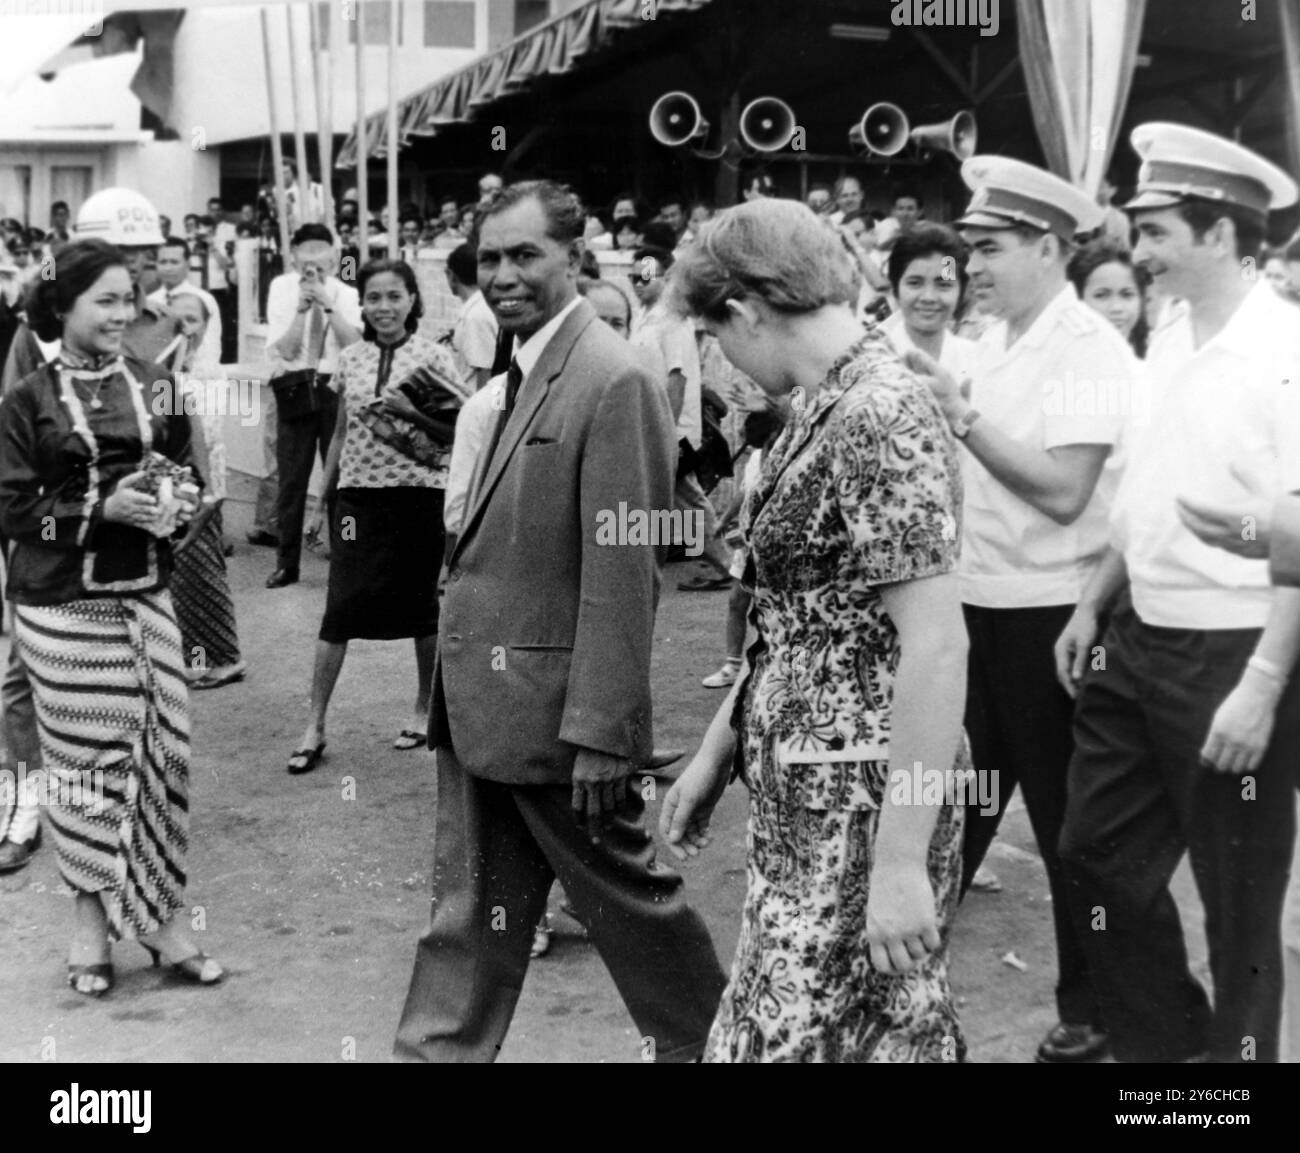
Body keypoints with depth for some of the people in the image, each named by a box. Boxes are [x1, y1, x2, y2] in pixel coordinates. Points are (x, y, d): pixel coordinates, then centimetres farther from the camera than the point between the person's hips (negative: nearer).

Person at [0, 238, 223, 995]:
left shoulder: (156, 387, 6)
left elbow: (185, 476, 16)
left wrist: (182, 502, -7)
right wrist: (104, 509, -17)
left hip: (145, 593, 3)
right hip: (63, 605, -3)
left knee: (166, 747, 1)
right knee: (87, 758, 3)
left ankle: (163, 916, 16)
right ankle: (91, 920, 21)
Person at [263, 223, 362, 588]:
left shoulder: (345, 293, 1)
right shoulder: (282, 288, 0)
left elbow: (354, 345, -13)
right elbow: (282, 351, -7)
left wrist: (327, 304, -19)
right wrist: (302, 307, -16)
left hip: (336, 388, 0)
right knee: (291, 478, 4)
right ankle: (286, 563, 14)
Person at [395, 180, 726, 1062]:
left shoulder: (613, 383, -18)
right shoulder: (524, 372, 11)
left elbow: (621, 574, -21)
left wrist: (600, 731, -21)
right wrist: (454, 687, 12)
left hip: (550, 706, -8)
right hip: (481, 700, 8)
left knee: (620, 886, 10)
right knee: (472, 901, 16)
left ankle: (703, 1038, 31)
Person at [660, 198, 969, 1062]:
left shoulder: (882, 416, -20)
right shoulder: (827, 407, 9)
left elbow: (937, 648, -23)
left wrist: (901, 860, -23)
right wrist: (717, 752, 19)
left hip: (864, 797, -9)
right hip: (802, 791, 9)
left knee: (812, 1034, 1)